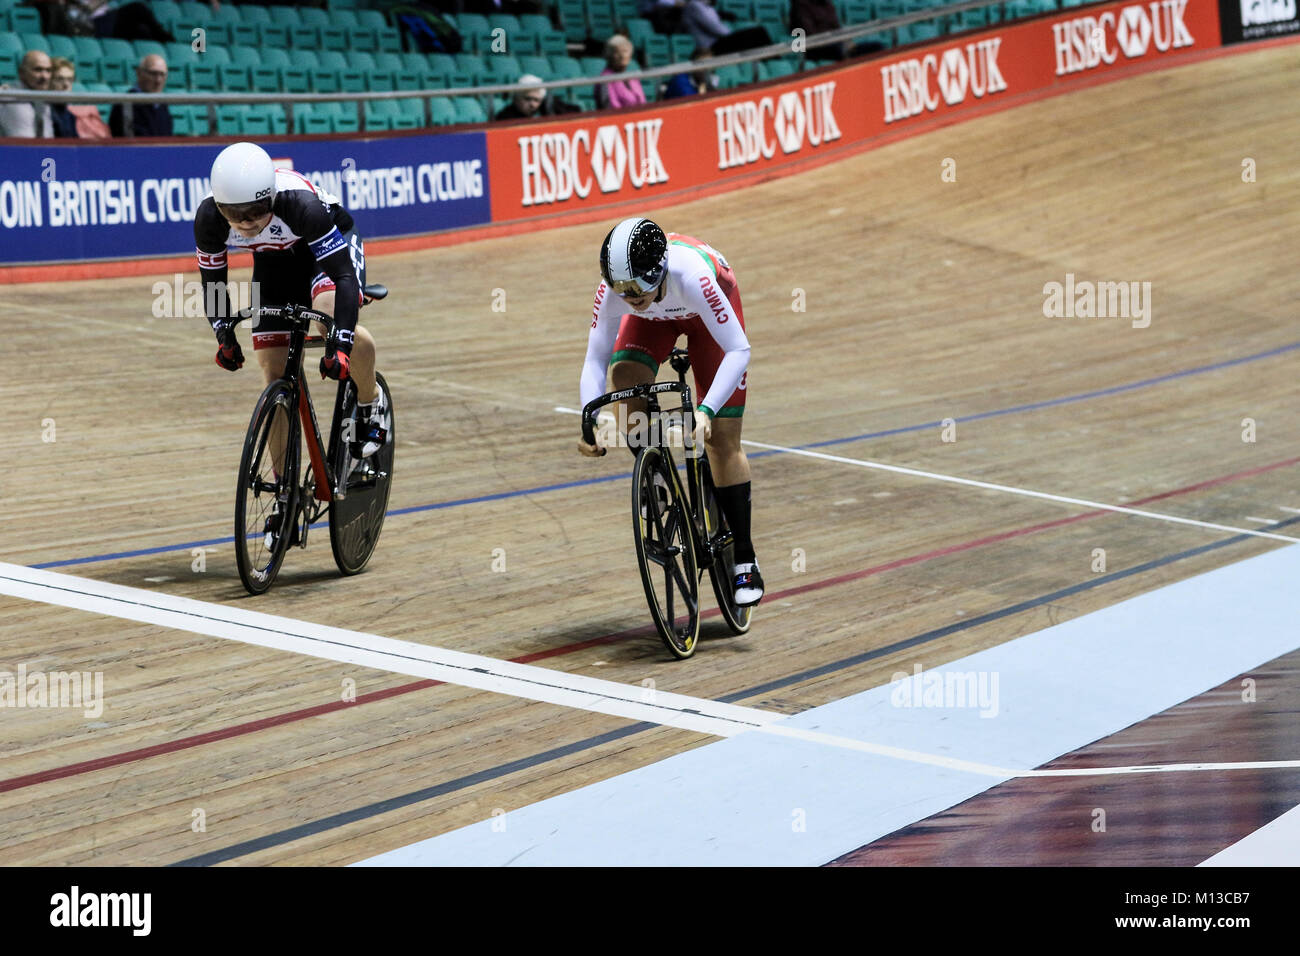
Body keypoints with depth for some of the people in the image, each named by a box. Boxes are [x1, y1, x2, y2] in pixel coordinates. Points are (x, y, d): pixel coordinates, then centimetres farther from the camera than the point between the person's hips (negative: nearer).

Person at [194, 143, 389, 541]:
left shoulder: (301, 205, -40)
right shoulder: (209, 218, -28)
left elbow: (344, 275, -38)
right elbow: (212, 280, -10)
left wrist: (339, 345, -47)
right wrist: (224, 334, -23)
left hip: (330, 246, -4)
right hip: (274, 263, 4)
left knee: (330, 313, -36)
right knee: (275, 378, -4)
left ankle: (371, 402, -8)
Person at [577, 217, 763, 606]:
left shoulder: (691, 275, -45)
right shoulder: (614, 288, -36)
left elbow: (738, 350, -42)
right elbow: (595, 358, -28)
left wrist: (705, 410, -53)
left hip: (706, 313, -3)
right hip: (656, 320, 3)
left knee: (722, 439, -8)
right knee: (625, 374, -31)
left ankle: (745, 563, 0)